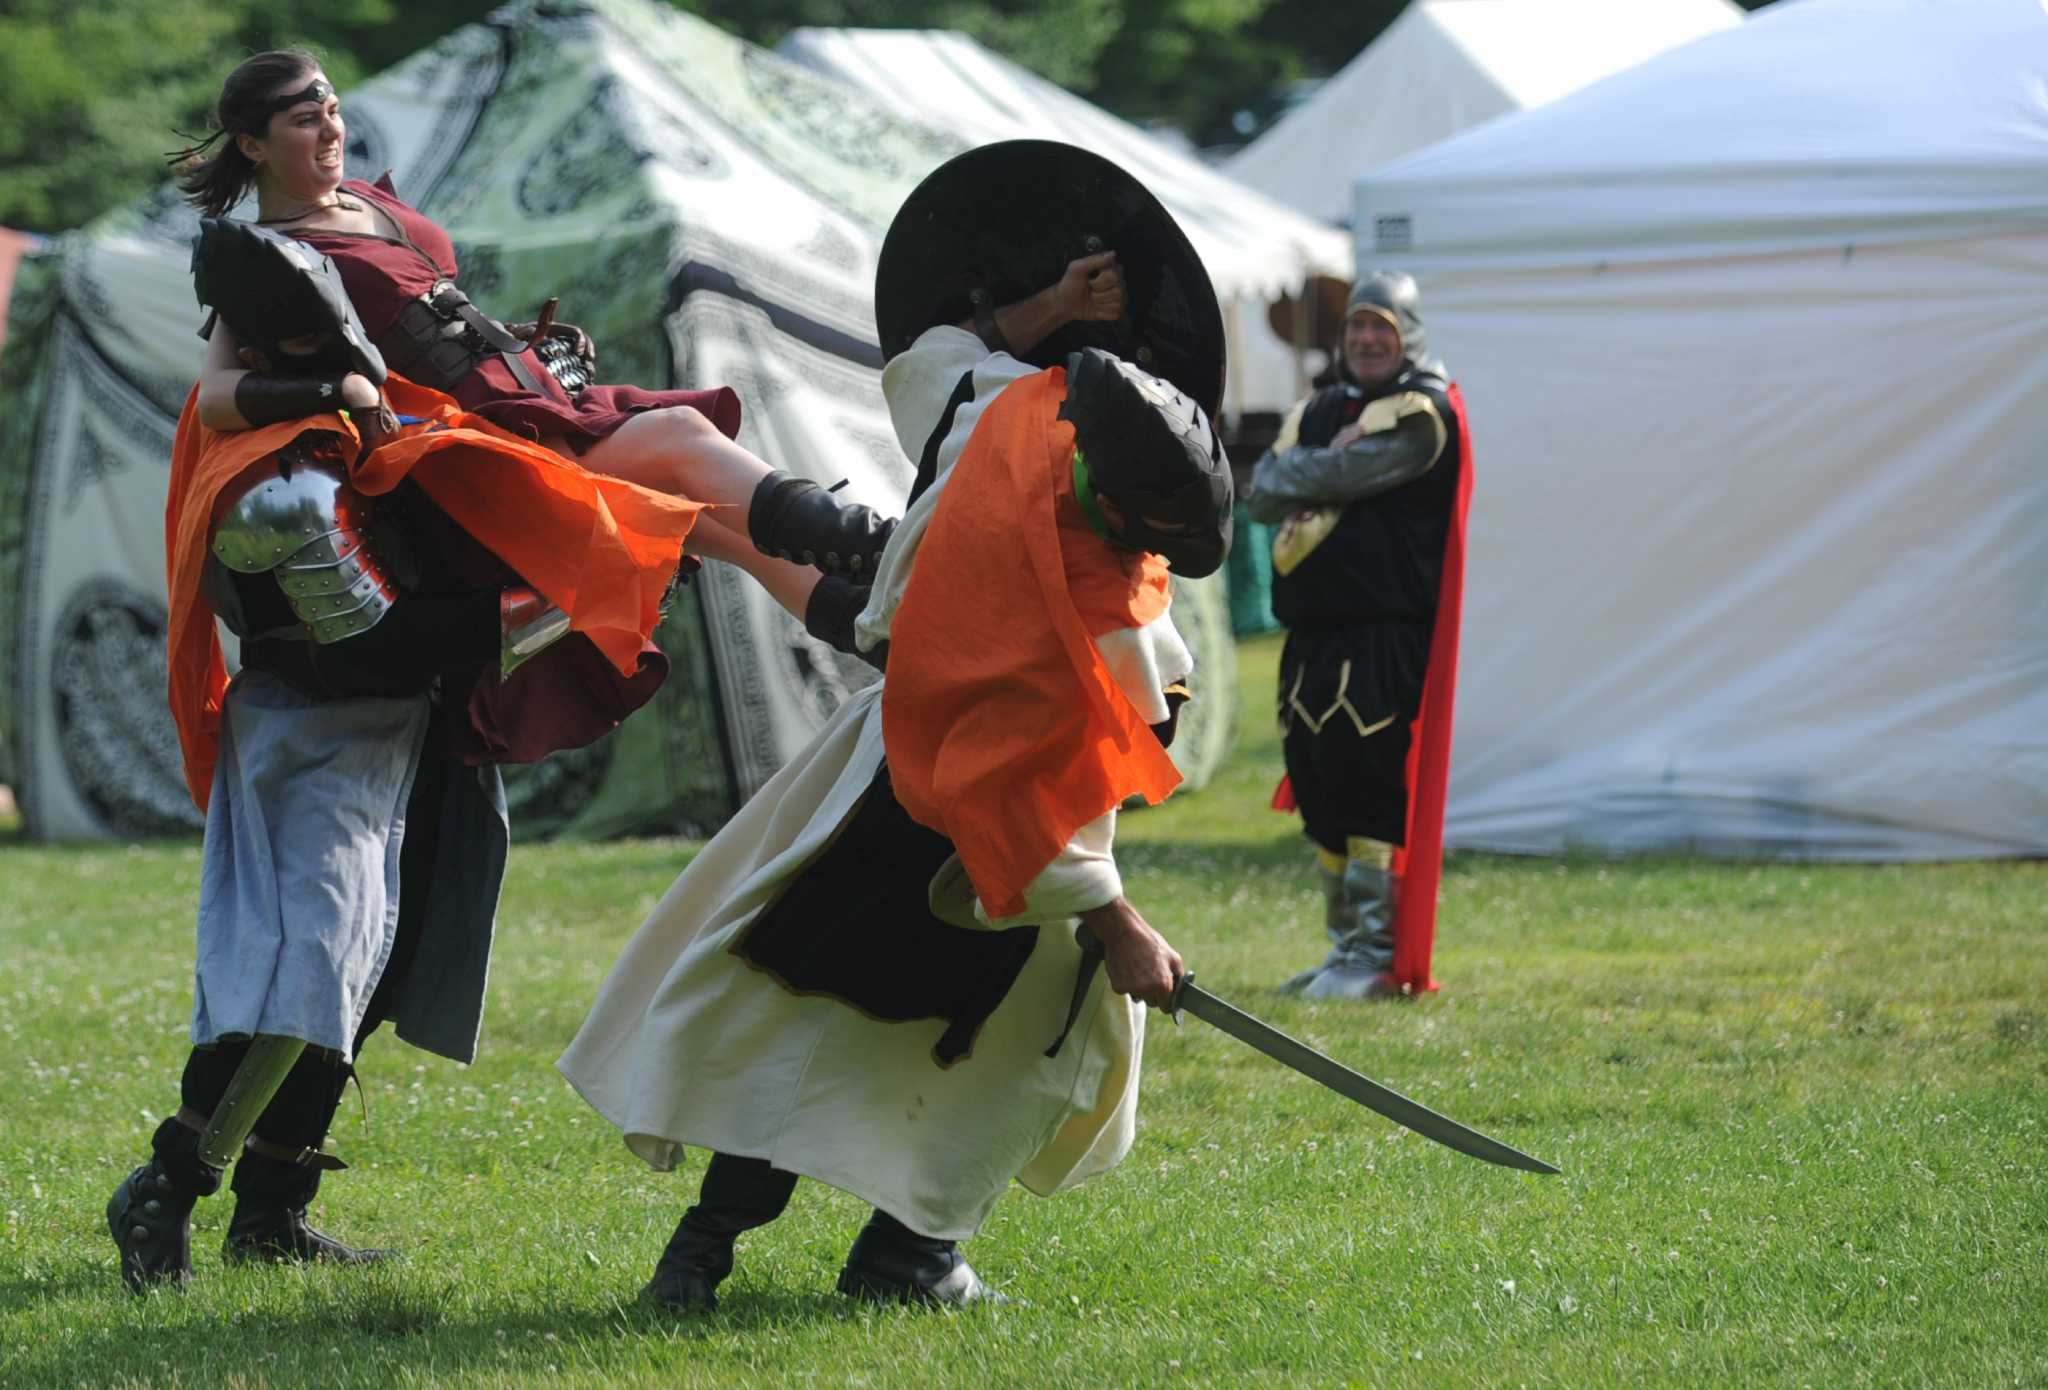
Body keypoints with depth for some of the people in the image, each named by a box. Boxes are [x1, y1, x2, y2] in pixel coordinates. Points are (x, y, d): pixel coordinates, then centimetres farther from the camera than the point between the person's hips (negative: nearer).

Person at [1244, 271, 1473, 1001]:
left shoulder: (1422, 413, -5)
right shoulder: (1316, 412, 18)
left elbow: (1344, 473, -17)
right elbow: (1261, 492, 5)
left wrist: (1300, 475, 1)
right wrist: (1324, 472, -11)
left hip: (1385, 634, -7)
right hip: (1313, 634, 7)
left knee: (1371, 793, -11)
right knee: (1322, 799, 10)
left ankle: (1378, 956, -7)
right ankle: (1345, 946, 20)